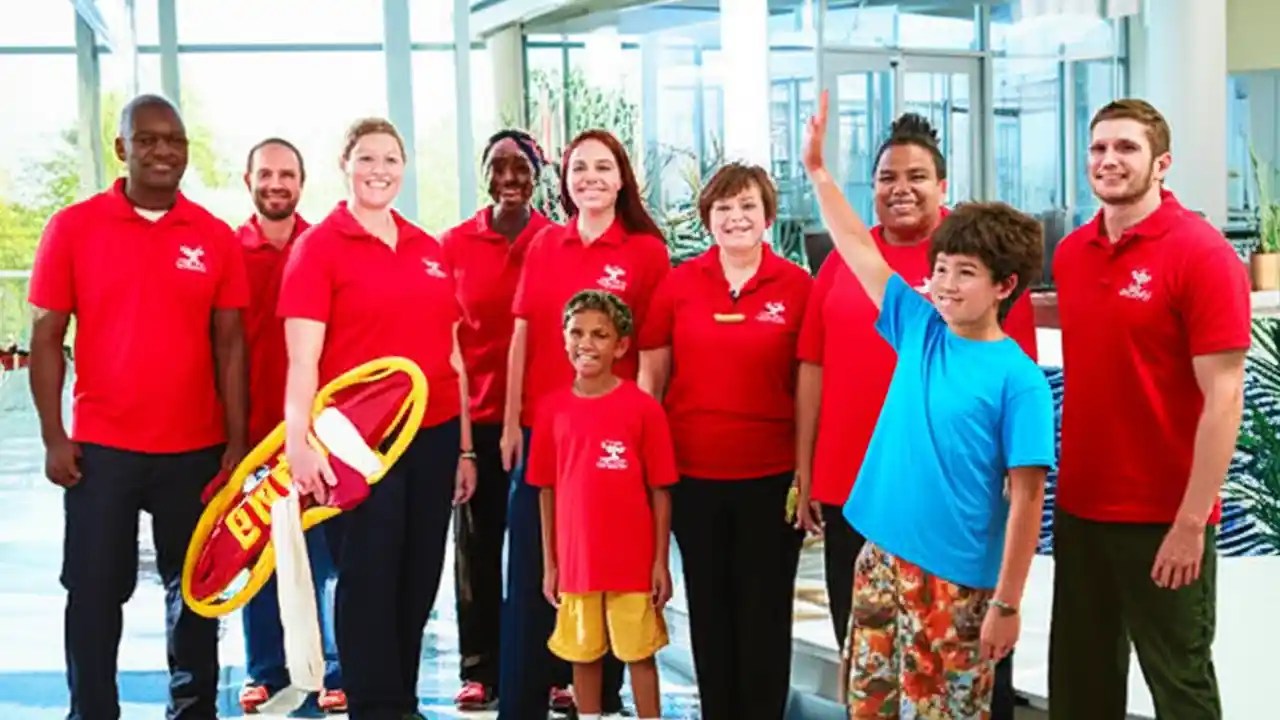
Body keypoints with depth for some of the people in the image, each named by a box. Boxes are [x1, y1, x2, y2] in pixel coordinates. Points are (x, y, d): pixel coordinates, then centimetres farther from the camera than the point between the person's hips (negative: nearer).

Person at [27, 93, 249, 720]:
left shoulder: (215, 238, 2)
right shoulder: (72, 228, -2)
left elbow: (229, 344, 4)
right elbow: (47, 338, 0)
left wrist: (237, 440, 0)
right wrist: (54, 438, -6)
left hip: (196, 449, 2)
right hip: (101, 448, -1)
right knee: (94, 592, 4)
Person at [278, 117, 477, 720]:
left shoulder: (429, 250, 12)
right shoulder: (318, 247, -3)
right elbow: (303, 358, -11)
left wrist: (465, 446, 12)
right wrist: (299, 441, -22)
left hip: (433, 436, 5)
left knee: (419, 581, 11)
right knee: (368, 582, 1)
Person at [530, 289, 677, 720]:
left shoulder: (643, 408, -8)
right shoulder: (553, 408, 1)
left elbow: (659, 491, -5)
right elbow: (546, 491, 6)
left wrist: (661, 561, -5)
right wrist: (549, 562, 6)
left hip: (633, 562, -3)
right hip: (576, 561, 3)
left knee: (639, 654, 8)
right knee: (583, 655, 14)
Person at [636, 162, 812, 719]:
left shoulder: (797, 286, -2)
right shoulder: (678, 283, 2)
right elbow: (650, 377, 7)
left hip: (772, 476, -2)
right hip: (692, 473, 2)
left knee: (765, 609, 8)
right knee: (708, 607, 13)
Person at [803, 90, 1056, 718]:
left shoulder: (1019, 380, -12)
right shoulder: (920, 329, 4)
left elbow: (1026, 499, -12)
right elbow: (858, 248, 7)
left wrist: (1007, 603, -13)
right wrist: (817, 170, 3)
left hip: (957, 579, -5)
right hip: (881, 557, 6)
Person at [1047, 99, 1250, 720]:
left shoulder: (1201, 254, -12)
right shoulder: (1070, 254, 6)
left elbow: (1223, 397, -15)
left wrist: (1192, 522, -19)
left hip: (1163, 518, -6)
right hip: (1078, 509, 6)